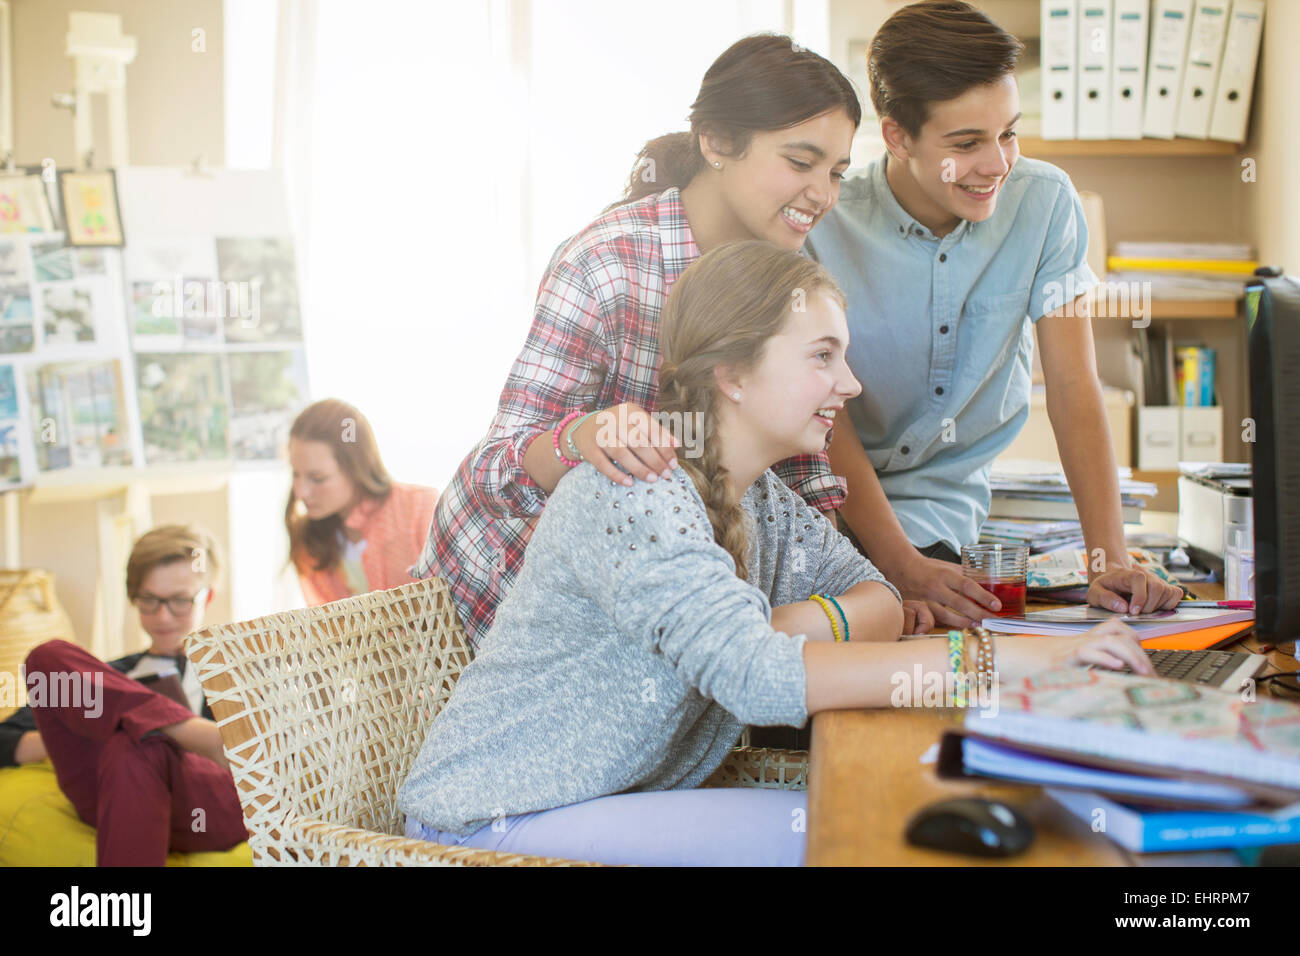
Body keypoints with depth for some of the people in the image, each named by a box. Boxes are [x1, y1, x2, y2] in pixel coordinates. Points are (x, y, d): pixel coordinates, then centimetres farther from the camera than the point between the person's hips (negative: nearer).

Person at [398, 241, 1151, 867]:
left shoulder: (765, 499, 6)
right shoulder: (635, 493, -23)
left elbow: (881, 602, 8)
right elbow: (759, 681, -34)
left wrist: (801, 622, -17)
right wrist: (1006, 657, -36)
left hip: (628, 802, 8)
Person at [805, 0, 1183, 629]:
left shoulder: (1044, 203, -7)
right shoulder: (821, 226, -17)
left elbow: (1073, 384, -8)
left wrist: (1110, 560, -19)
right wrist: (903, 567, -28)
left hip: (940, 513, 2)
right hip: (822, 501, -2)